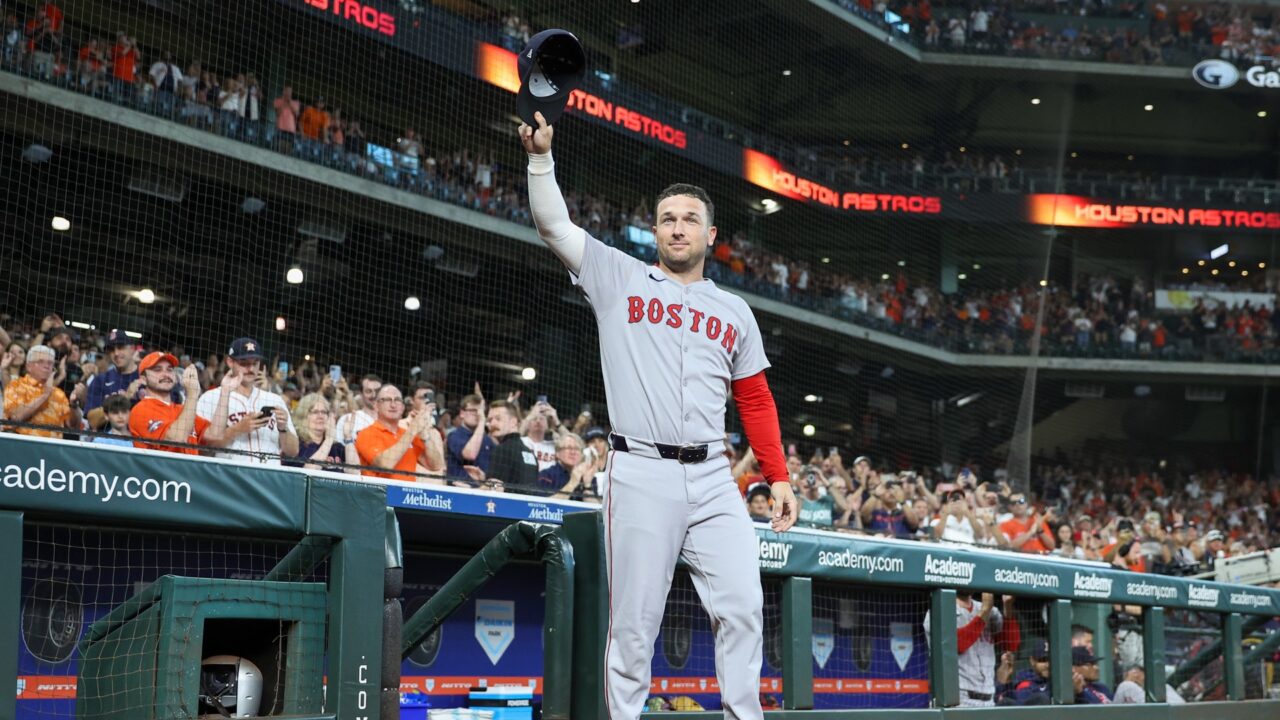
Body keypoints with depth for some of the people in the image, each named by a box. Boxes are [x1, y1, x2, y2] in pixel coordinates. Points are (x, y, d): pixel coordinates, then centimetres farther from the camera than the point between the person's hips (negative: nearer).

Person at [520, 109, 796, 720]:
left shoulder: (734, 313, 18)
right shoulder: (619, 279, 11)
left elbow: (756, 401, 18)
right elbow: (553, 224, 4)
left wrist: (778, 477, 11)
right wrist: (541, 157, -9)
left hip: (712, 479, 3)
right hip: (640, 475, -3)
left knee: (743, 606, -5)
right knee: (634, 619, -2)